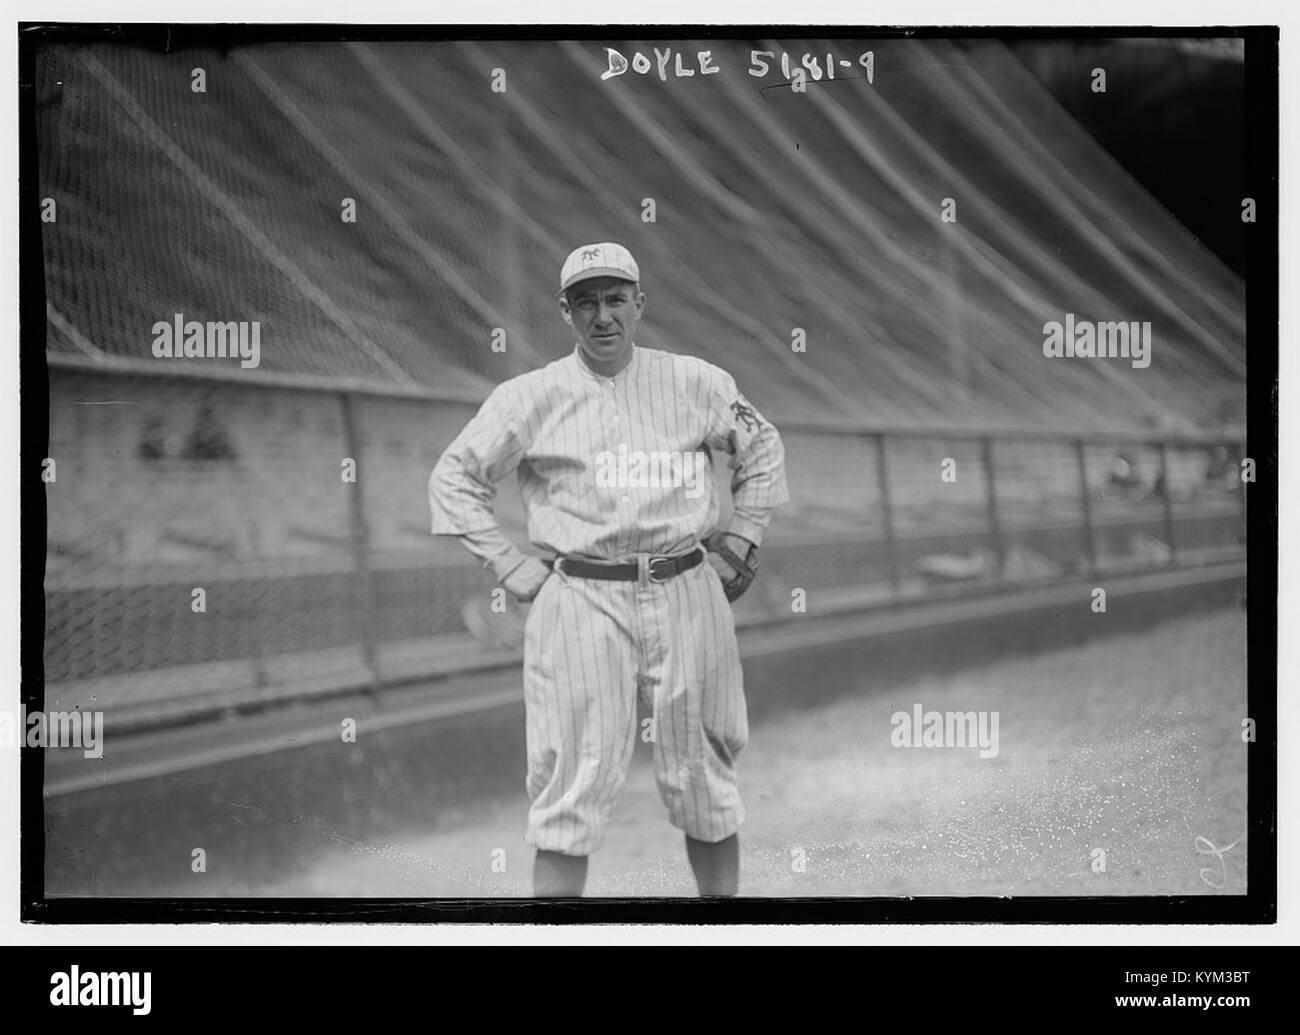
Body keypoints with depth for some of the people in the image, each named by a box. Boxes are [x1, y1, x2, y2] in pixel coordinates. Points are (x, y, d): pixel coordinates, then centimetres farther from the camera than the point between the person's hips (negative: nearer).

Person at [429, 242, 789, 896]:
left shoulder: (697, 383, 9)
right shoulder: (531, 397, 4)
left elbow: (762, 450, 22)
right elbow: (453, 478, 9)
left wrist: (737, 545, 13)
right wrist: (510, 568, 1)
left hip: (688, 595, 2)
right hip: (580, 601, -2)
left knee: (704, 781, 7)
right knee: (573, 784, -5)